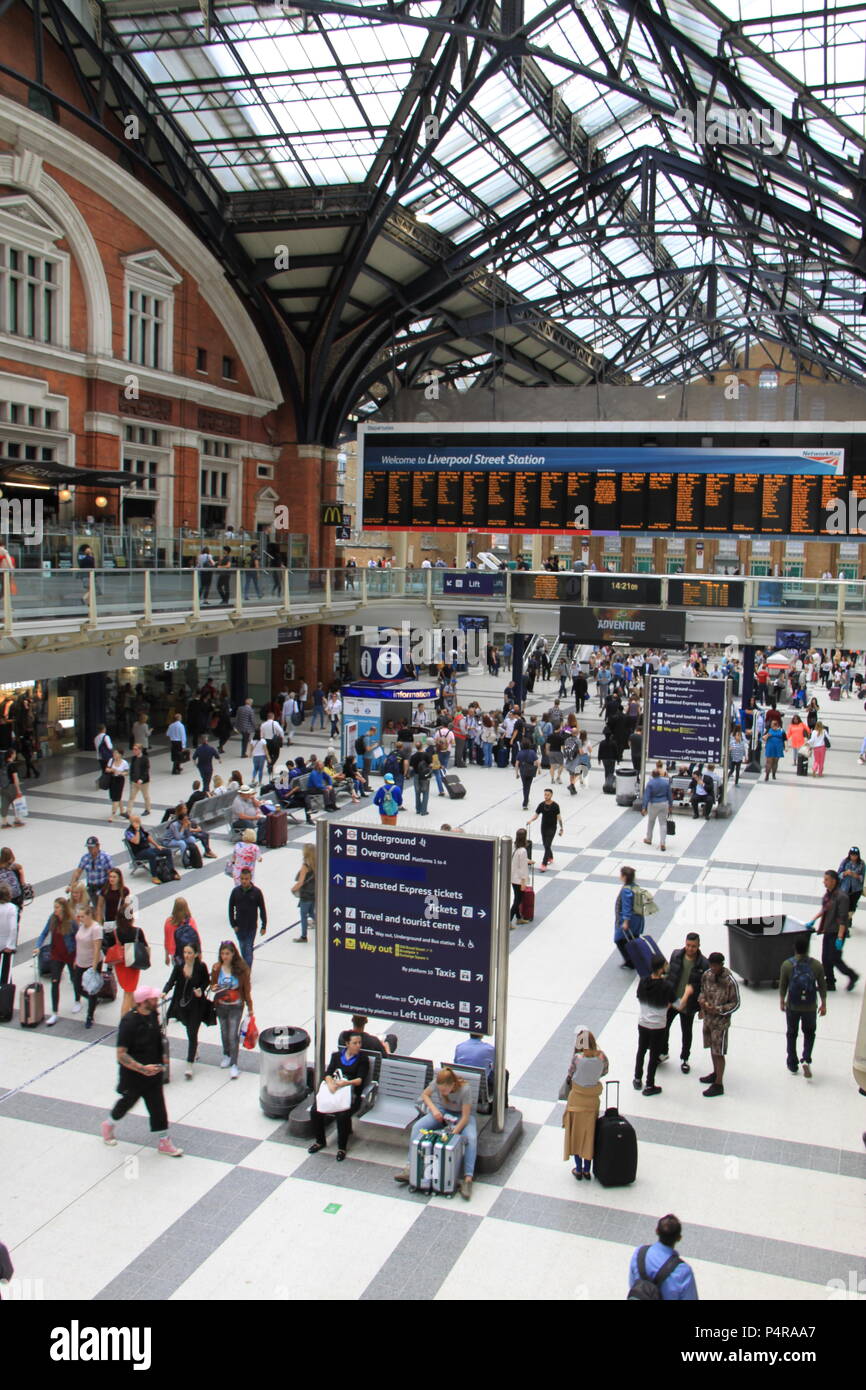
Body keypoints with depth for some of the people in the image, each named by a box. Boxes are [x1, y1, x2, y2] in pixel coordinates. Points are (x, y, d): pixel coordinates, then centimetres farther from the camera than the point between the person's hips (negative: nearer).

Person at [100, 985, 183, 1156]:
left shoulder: (153, 1015, -6)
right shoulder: (129, 1022, -28)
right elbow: (121, 1055, -27)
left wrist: (163, 1055, 8)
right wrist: (142, 1068, -31)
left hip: (153, 1072, 5)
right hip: (133, 1076, -5)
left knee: (158, 1107, 8)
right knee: (127, 1102, 18)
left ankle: (164, 1142, 20)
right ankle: (108, 1125, 47)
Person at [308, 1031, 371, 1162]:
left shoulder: (363, 1059, 5)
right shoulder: (337, 1055, 15)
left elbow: (360, 1080, -6)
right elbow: (328, 1073, 5)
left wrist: (346, 1083, -24)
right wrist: (330, 1083, -17)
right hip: (333, 1090, 4)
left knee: (342, 1115, -32)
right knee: (314, 1111, -19)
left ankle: (342, 1147, -8)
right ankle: (320, 1141, 7)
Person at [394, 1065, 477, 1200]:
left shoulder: (465, 1089, -33)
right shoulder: (437, 1083, -21)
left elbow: (465, 1117, -27)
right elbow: (424, 1094, 0)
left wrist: (452, 1135, -34)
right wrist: (434, 1109, -16)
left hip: (461, 1114, -4)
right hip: (443, 1111, 4)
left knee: (471, 1138, -34)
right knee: (417, 1127, -18)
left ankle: (468, 1178, -34)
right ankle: (410, 1168, -13)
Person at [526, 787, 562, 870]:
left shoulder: (555, 805, -11)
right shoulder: (541, 805, -2)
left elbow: (559, 817, -6)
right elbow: (536, 815, 1)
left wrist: (561, 828, -6)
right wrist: (530, 820, -19)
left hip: (552, 828, -5)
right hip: (544, 827, 5)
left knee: (547, 845, -12)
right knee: (545, 844, 17)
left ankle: (544, 864, -15)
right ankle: (550, 858, 42)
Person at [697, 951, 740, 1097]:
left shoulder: (730, 981, -22)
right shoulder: (707, 974, -4)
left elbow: (735, 1004, -13)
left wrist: (718, 1009, -23)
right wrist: (701, 999, -8)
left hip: (721, 1022, -6)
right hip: (708, 1018, 6)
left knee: (719, 1052, 1)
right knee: (712, 1048, 22)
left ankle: (718, 1085, 9)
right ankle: (715, 1073, 41)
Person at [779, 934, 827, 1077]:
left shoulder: (787, 965, -14)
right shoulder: (816, 965, -11)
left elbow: (782, 986, -5)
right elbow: (822, 986, -4)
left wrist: (782, 1002, 10)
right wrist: (823, 1004, 9)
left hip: (792, 1007, 0)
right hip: (810, 1007, 0)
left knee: (791, 1035, 18)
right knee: (809, 1033, 21)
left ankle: (792, 1066, 26)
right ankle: (806, 1060, 1)